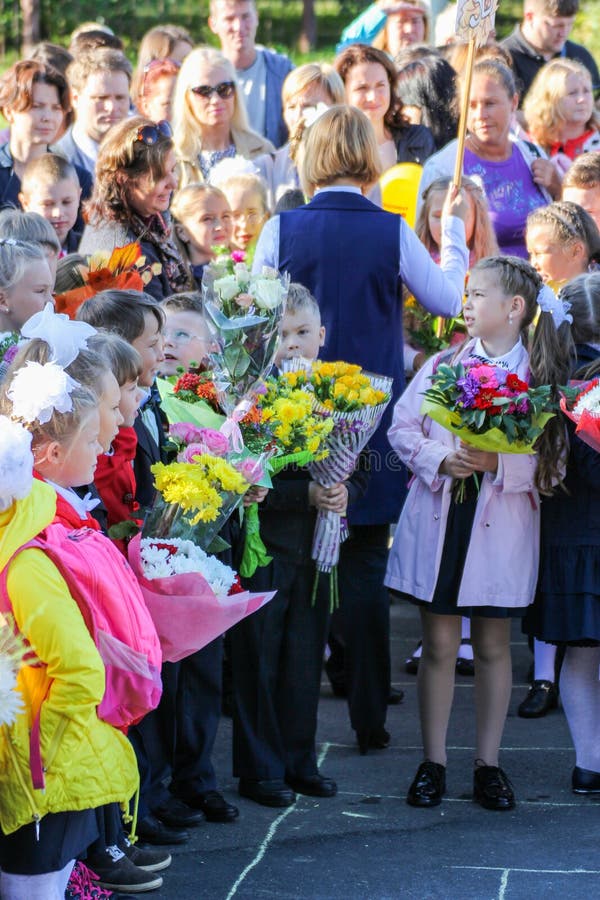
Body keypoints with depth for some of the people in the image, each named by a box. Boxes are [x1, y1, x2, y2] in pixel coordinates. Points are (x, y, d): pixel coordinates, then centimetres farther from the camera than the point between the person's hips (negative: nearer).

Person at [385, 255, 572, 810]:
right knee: (439, 645, 5)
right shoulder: (442, 365, 5)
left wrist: (500, 463, -22)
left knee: (493, 646, 8)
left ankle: (488, 764, 18)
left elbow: (551, 461, -7)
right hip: (438, 520, 2)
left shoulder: (543, 377, -3)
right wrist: (440, 460, -12)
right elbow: (402, 428, 5)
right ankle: (433, 763, 14)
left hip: (502, 528, -2)